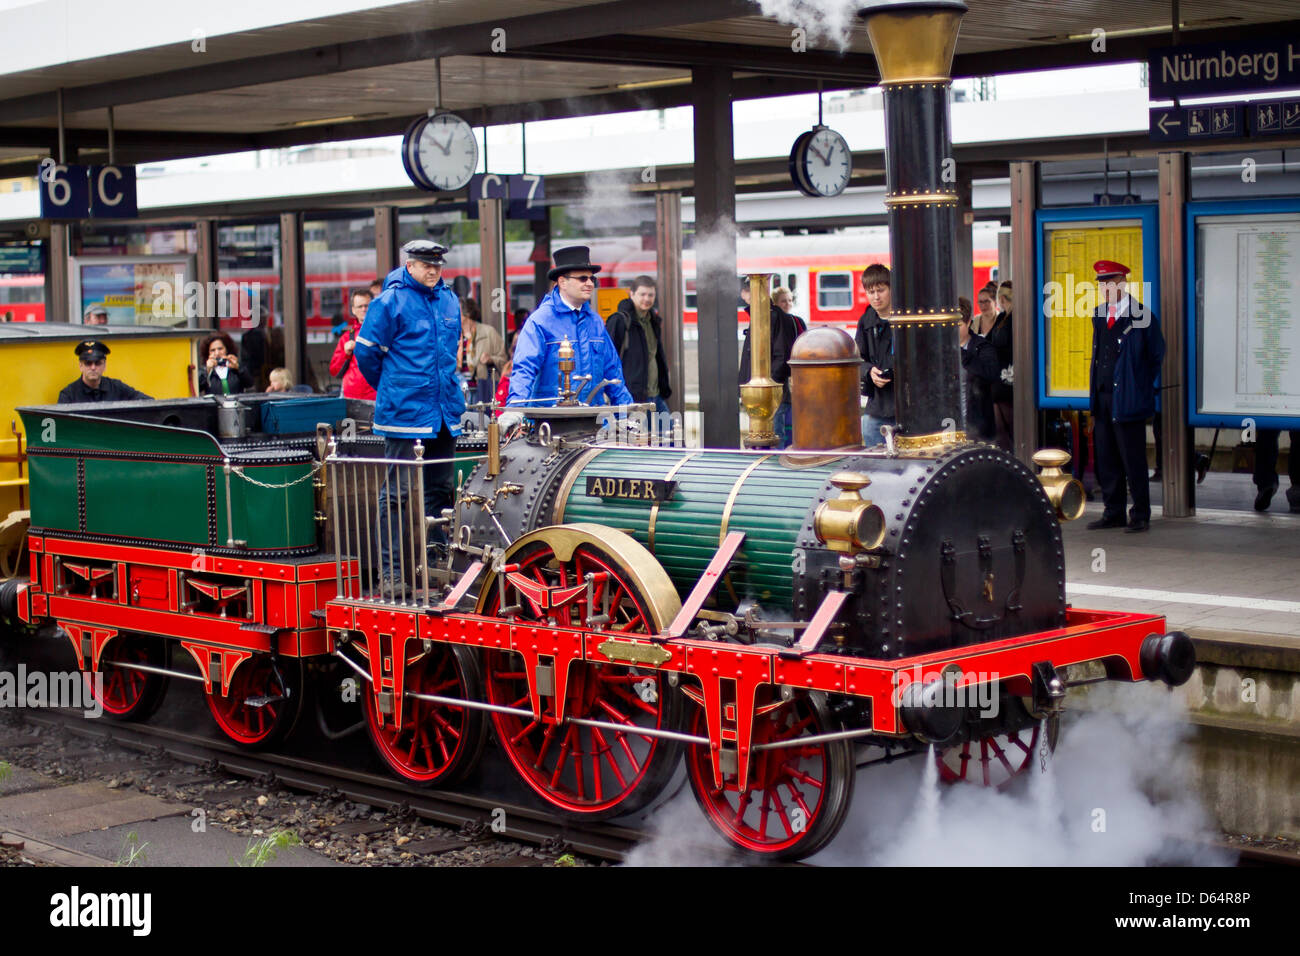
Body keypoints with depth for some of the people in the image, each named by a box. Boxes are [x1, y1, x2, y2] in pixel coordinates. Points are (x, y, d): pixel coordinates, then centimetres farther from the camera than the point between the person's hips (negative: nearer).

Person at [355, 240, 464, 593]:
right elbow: (365, 352, -4)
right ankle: (390, 572, -1)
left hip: (445, 414, 6)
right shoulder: (390, 302, -7)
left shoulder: (449, 300, 13)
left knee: (439, 491, 11)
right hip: (405, 416, -6)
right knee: (398, 493, -4)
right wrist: (390, 389, 7)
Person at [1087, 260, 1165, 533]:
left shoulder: (1141, 315, -6)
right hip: (1102, 397, 7)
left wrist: (1141, 385, -1)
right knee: (1106, 458, 9)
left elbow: (1156, 354, -1)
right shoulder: (1099, 315, 14)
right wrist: (1095, 395, 15)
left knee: (1132, 458, -3)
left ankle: (1140, 515, 5)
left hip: (1128, 398, -7)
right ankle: (1113, 513, 17)